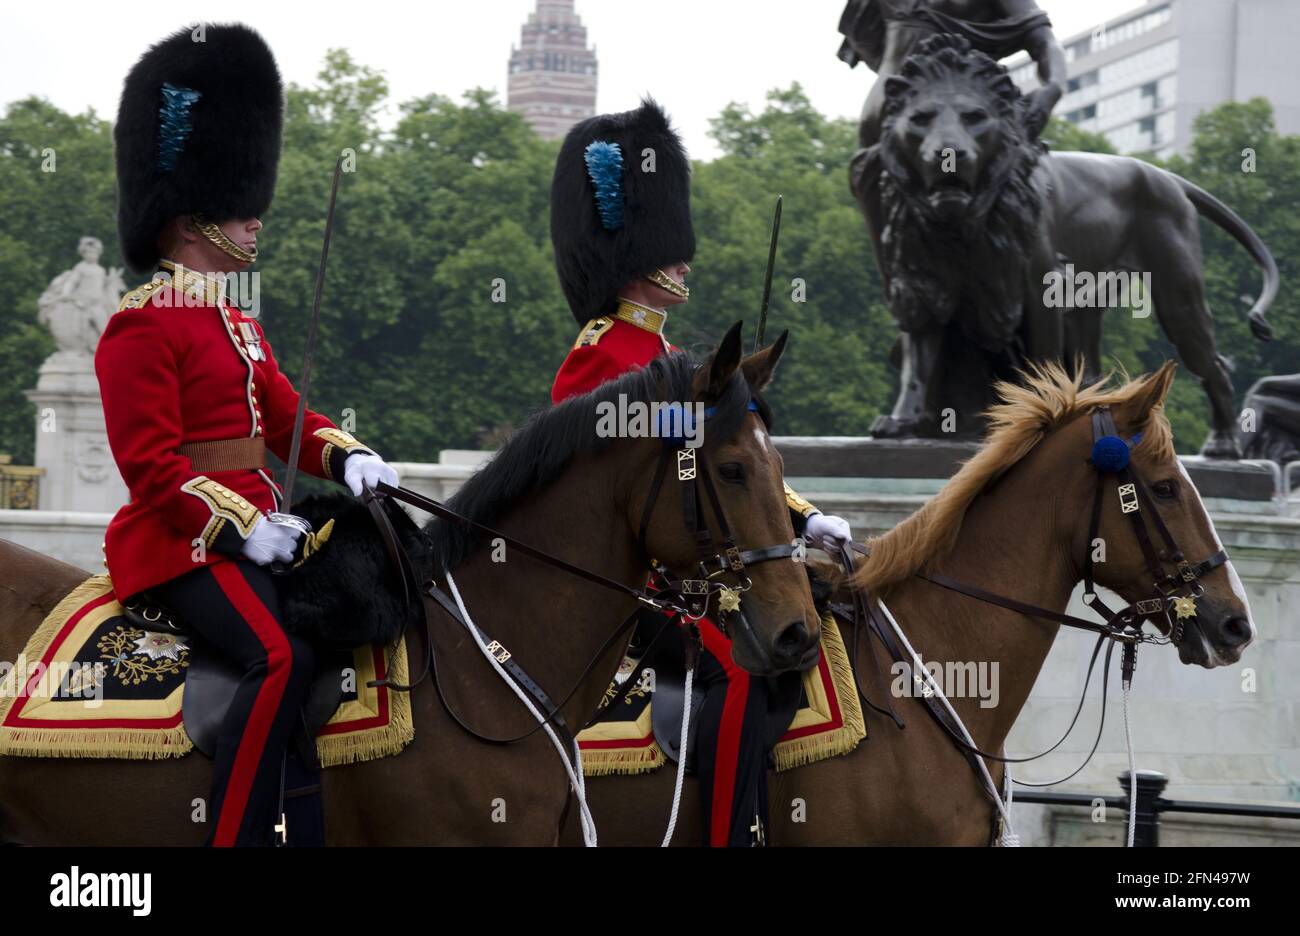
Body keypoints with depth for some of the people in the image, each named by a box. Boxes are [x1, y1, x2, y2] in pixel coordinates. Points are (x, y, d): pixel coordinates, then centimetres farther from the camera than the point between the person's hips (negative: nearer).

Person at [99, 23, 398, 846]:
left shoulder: (238, 327, 20)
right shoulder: (143, 328, -10)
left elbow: (288, 420, 21)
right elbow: (151, 464, -15)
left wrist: (348, 458, 0)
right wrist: (241, 527, -22)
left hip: (256, 528, 10)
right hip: (184, 542, -10)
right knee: (283, 658, -29)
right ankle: (237, 838, -30)